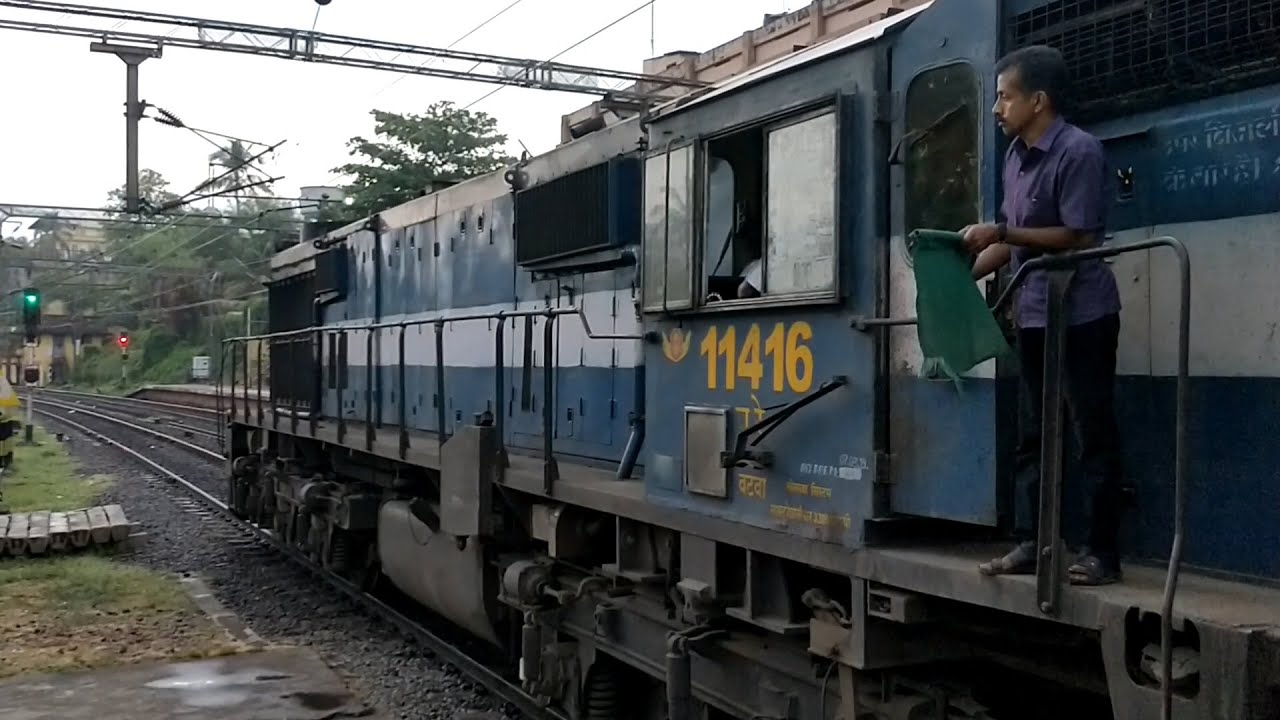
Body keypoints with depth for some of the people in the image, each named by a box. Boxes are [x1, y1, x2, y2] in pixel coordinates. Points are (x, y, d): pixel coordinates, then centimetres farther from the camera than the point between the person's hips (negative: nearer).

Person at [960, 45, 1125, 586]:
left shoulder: (1079, 151, -13)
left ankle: (1103, 552, 6)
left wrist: (1001, 233, -18)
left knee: (1094, 436, -1)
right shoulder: (1016, 155, 11)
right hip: (1035, 315, 8)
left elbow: (1080, 237, -16)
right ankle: (1029, 543, 18)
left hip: (1082, 314, -8)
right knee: (1031, 436, 10)